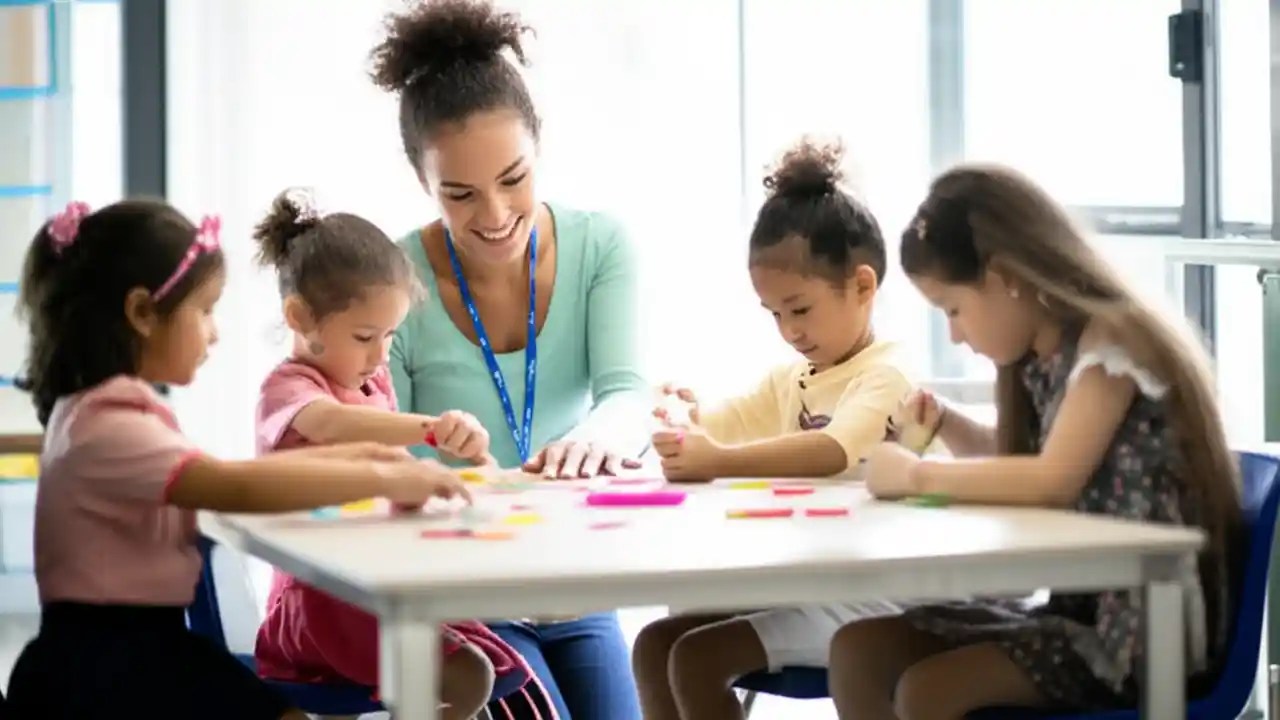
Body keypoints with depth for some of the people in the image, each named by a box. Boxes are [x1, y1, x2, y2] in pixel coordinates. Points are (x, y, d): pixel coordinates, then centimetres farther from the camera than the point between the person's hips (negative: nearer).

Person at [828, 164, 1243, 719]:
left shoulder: (1111, 342, -13)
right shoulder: (1042, 361, 12)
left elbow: (1053, 482, -25)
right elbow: (1019, 466, 31)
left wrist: (917, 474, -14)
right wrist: (945, 424, 11)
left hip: (1146, 633, -9)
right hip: (1076, 606, 9)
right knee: (858, 650, -2)